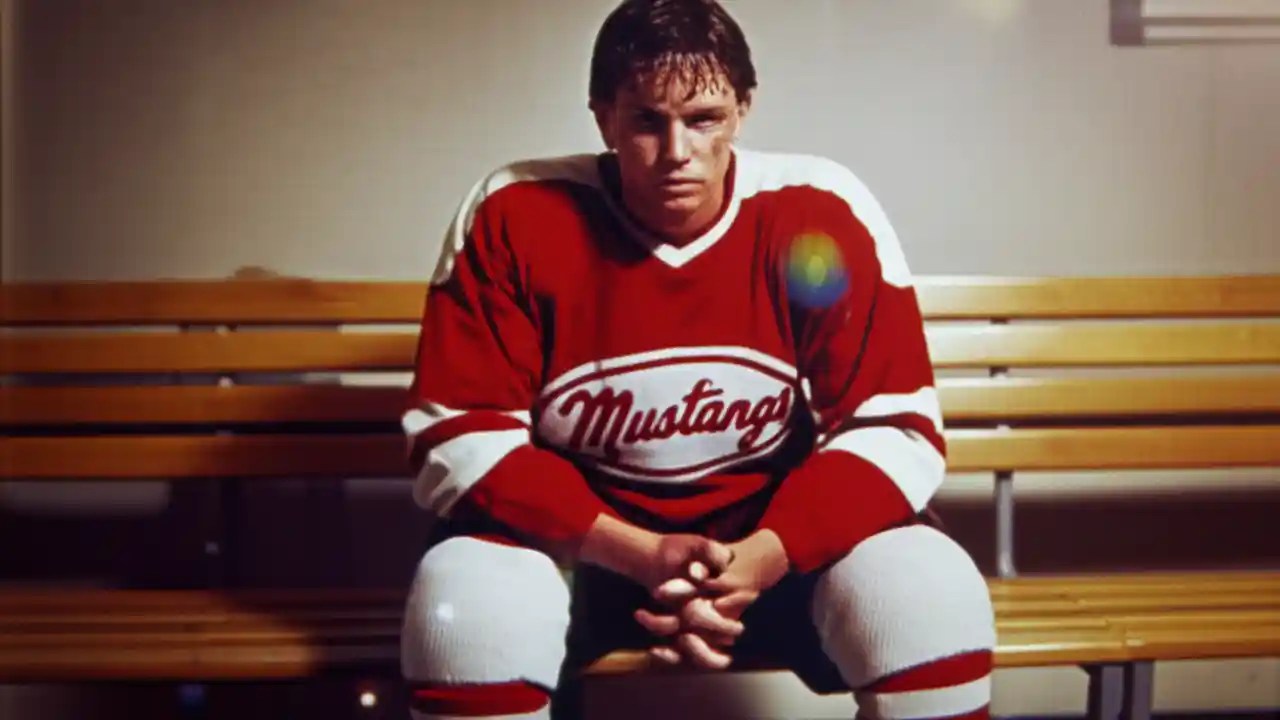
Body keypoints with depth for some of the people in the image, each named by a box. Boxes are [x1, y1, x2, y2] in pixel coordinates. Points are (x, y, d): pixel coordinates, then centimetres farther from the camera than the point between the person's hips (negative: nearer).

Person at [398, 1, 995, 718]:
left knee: (929, 594, -26)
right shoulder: (512, 217, -13)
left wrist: (761, 558, -26)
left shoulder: (822, 213, -12)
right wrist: (640, 554, -24)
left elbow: (897, 428, -10)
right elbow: (461, 437, -14)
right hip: (578, 539, 0)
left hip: (778, 534, 1)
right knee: (461, 606, -30)